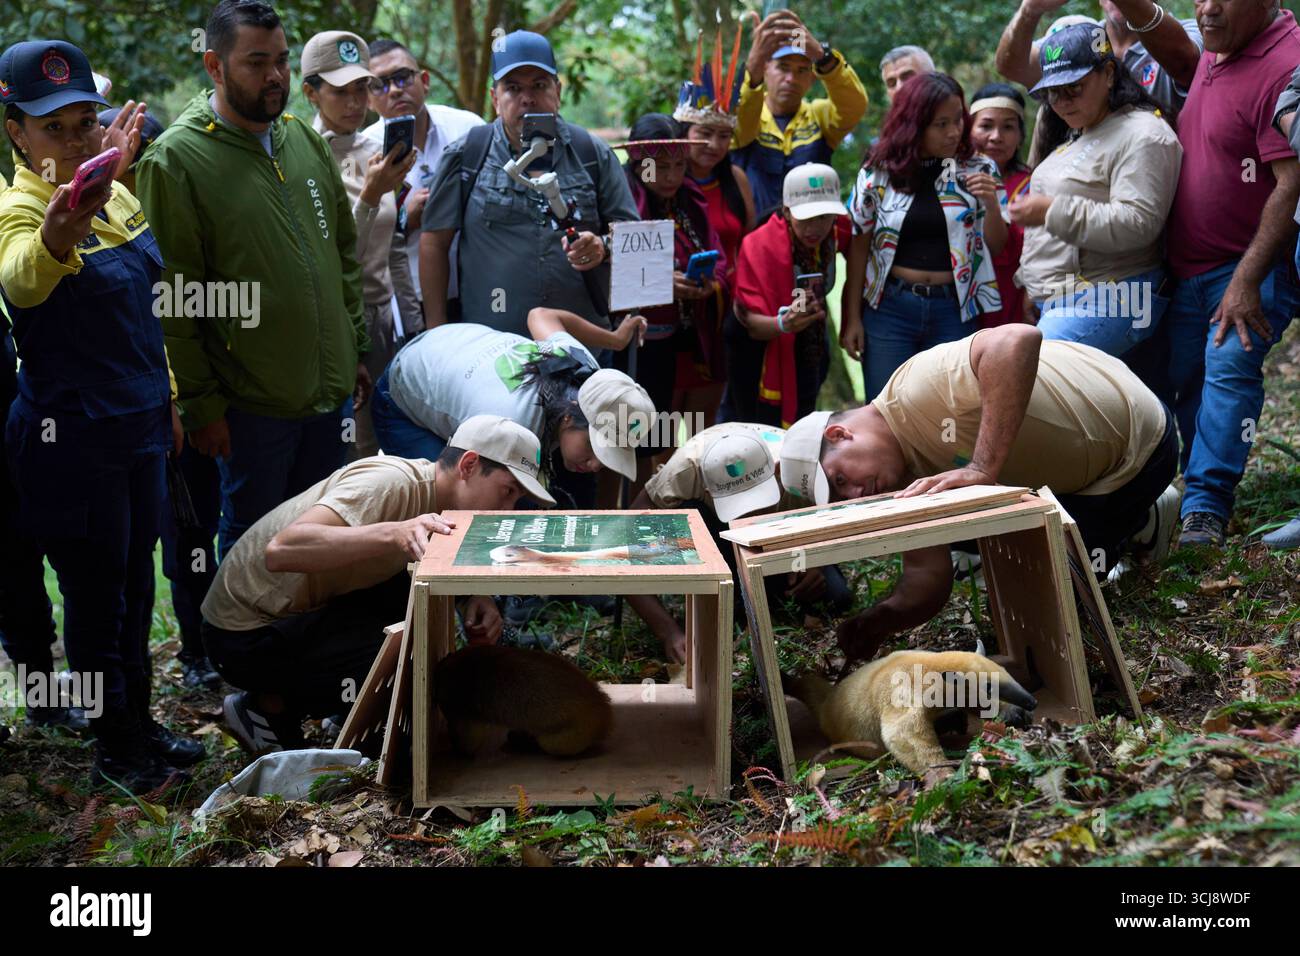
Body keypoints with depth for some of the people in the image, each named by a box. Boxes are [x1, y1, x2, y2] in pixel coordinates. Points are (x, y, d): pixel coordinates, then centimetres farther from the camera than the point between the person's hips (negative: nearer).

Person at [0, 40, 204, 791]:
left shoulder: (117, 196, 4)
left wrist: (167, 401, 20)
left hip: (138, 425, 7)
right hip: (70, 439, -7)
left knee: (135, 580, 18)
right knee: (96, 591, 6)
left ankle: (140, 721, 35)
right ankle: (114, 747, 23)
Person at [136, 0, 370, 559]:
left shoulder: (304, 139, 8)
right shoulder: (176, 159, -12)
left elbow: (344, 254, 16)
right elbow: (172, 300, -12)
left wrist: (356, 351, 13)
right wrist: (200, 404, -12)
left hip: (331, 390, 6)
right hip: (251, 405, -6)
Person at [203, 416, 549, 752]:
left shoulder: (437, 495, 0)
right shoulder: (389, 483, -27)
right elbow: (281, 550, -39)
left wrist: (475, 599, -13)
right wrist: (394, 533, -50)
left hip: (309, 608, 9)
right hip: (250, 634, -9)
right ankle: (270, 706, -3)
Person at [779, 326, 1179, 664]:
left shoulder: (918, 385, -33)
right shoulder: (907, 474, -6)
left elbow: (1019, 340, -49)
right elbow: (928, 574, -9)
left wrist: (982, 469, -48)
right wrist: (879, 619, -29)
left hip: (1136, 447, -8)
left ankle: (1141, 522, 15)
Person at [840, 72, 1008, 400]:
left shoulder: (978, 170, 3)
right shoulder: (878, 172, 0)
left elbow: (994, 248, 6)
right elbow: (858, 247, 4)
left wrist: (991, 205, -13)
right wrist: (852, 318, 2)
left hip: (953, 311, 1)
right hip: (889, 308, 0)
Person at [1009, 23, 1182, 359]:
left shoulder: (1142, 134, -10)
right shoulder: (1072, 136, 22)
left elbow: (1138, 224, -21)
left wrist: (1053, 212, -20)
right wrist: (1031, 287, 28)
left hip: (1110, 303, -10)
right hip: (1053, 302, 10)